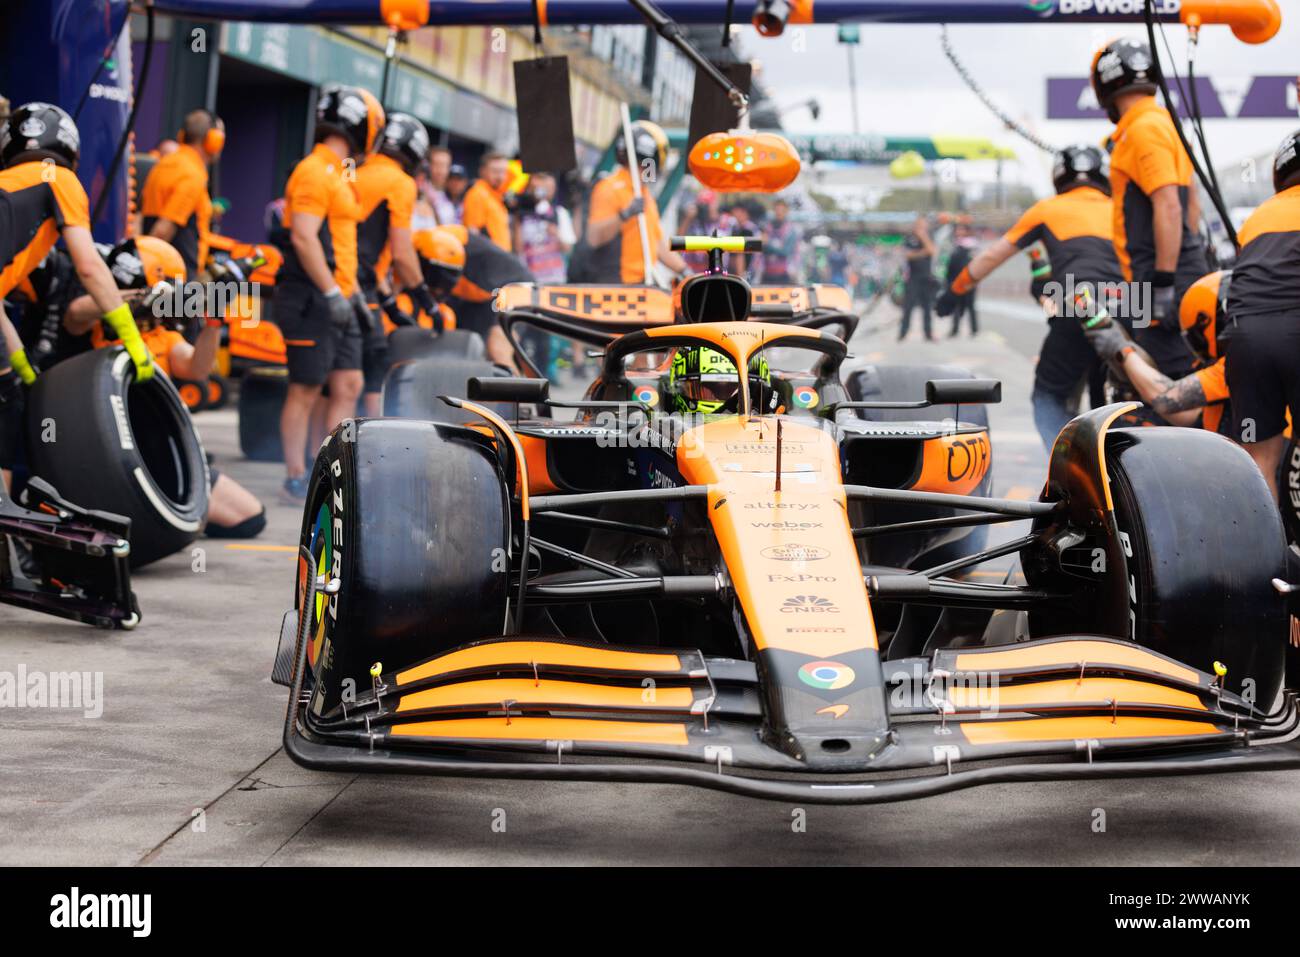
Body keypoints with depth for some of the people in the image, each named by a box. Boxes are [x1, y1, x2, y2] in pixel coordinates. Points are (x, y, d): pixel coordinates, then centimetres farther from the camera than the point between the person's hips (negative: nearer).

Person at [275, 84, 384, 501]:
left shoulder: (339, 172, 19)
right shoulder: (315, 172, -13)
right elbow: (303, 237, -21)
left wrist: (353, 290, 22)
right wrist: (332, 293, -22)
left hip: (336, 298, 10)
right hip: (313, 298, -10)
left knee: (349, 385, 8)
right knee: (305, 388, -3)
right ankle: (296, 478, 3)